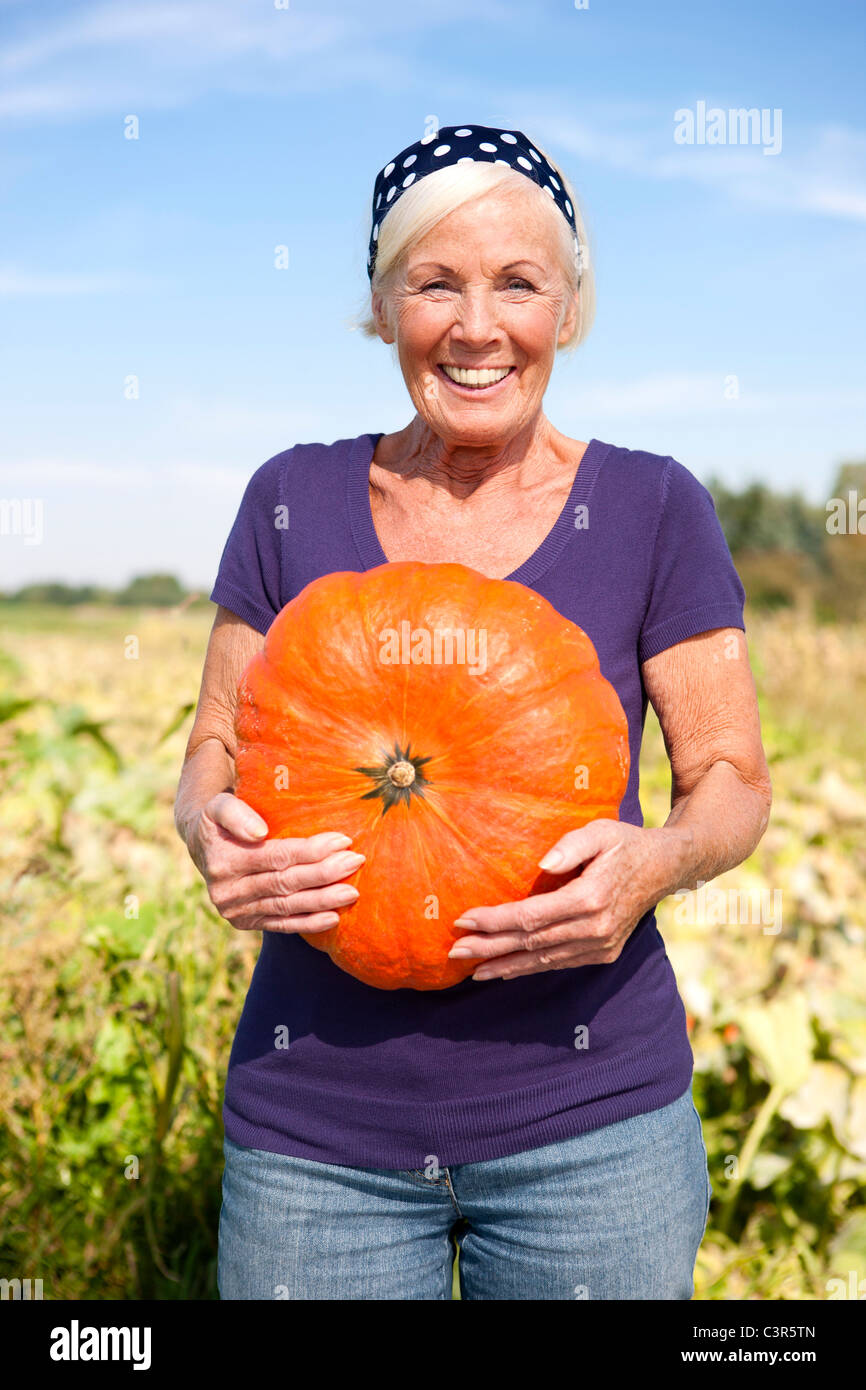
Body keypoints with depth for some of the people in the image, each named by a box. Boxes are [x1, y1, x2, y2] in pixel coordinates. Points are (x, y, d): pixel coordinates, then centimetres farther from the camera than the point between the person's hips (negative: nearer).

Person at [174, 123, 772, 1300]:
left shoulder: (651, 509, -2)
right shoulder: (295, 500, 3)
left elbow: (733, 778, 0)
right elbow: (216, 748, 8)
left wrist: (654, 862, -22)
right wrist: (213, 831, -15)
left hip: (588, 1119, -1)